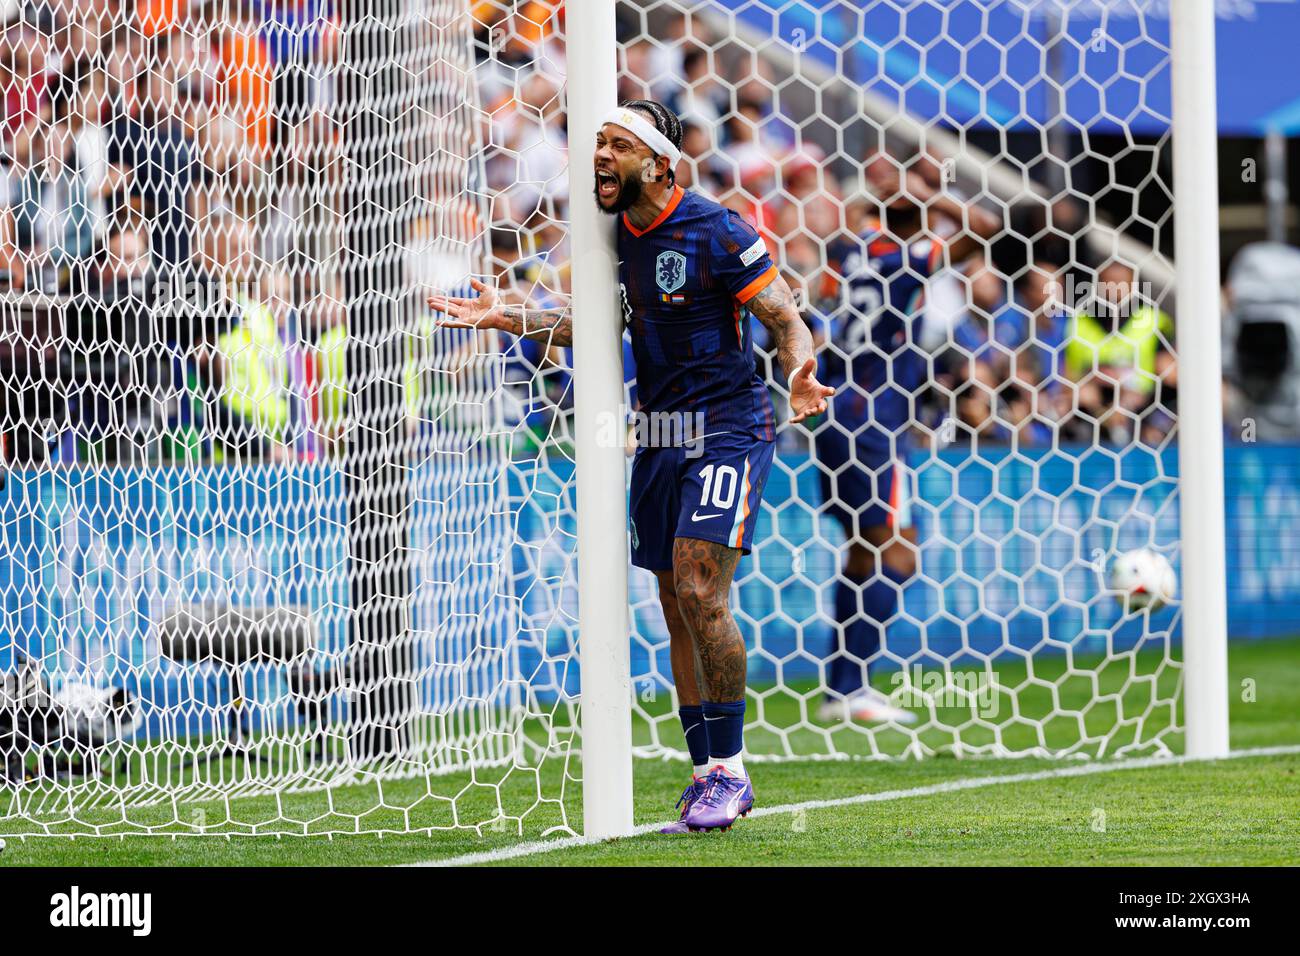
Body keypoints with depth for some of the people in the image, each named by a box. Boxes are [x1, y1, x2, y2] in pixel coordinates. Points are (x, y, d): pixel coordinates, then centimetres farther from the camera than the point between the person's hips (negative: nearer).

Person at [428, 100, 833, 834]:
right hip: (660, 438, 7)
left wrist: (800, 380, -33)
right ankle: (709, 774, 15)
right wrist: (508, 319, 10)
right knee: (679, 607, 8)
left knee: (699, 593, -17)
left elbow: (789, 322, -13)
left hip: (726, 431, -7)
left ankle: (729, 769, -8)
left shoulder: (715, 232, -14)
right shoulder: (618, 234, 7)